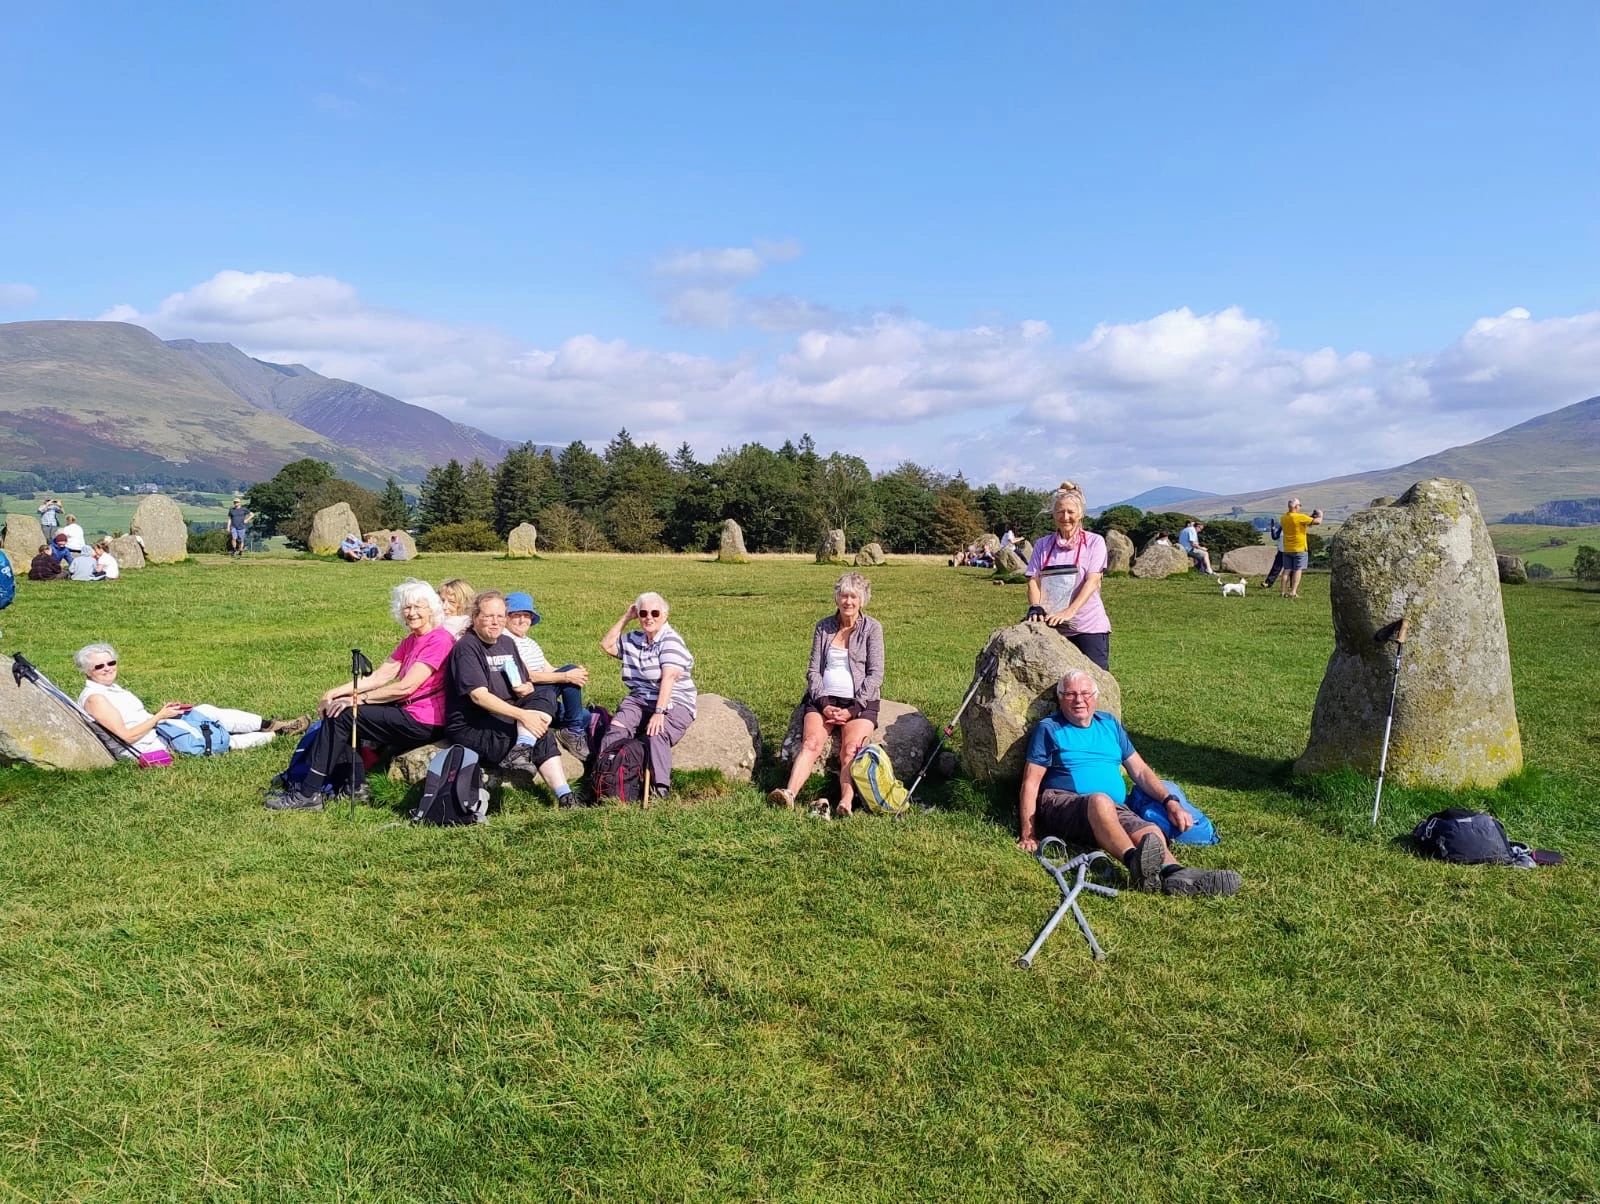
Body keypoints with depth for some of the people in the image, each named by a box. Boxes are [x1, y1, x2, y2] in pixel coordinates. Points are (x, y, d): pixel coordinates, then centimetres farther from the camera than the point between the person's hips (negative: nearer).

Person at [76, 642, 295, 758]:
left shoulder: (113, 688, 16)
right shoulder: (94, 698, -15)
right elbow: (126, 736, -21)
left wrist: (164, 711, 3)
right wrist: (159, 716, -17)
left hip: (157, 732, 9)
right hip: (150, 745, -9)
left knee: (205, 711, -4)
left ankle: (269, 725, -4)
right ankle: (270, 734, -6)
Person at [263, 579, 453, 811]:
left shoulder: (439, 640, -13)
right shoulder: (410, 641, 18)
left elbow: (406, 687, -20)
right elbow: (379, 675, 8)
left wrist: (358, 699, -17)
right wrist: (336, 692, -4)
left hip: (424, 723, -9)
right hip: (408, 715, 9)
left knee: (340, 716, -11)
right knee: (338, 711, 6)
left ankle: (308, 795, -5)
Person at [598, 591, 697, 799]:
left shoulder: (671, 640, -7)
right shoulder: (633, 640, 17)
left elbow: (669, 678, -18)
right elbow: (607, 645, 23)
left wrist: (659, 712, -29)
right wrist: (624, 618, 14)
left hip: (672, 704, -6)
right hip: (639, 700, 6)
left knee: (656, 734, -35)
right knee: (615, 727, -24)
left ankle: (660, 789, -41)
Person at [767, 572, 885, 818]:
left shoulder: (872, 627, 4)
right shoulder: (823, 627, 12)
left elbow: (875, 674, -2)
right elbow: (813, 670, 9)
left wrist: (853, 709, -11)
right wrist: (823, 703, -7)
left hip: (860, 702, -2)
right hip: (824, 699, 2)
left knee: (850, 749, -27)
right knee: (811, 742, -24)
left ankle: (846, 802, -45)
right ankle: (790, 793, -42)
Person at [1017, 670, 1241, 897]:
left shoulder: (1109, 724, 23)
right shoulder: (1049, 728, 10)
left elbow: (1140, 770, 22)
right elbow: (1031, 782, 3)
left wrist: (1171, 801, 5)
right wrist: (1027, 834, -8)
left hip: (1114, 810, 4)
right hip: (1061, 804, -4)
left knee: (1151, 832, -29)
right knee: (1100, 801, -38)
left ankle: (1175, 873, -58)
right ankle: (1134, 860, -62)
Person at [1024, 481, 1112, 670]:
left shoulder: (1094, 542, 1)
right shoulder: (1042, 545, 10)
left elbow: (1093, 581, -11)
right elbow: (1033, 581, 3)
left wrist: (1069, 611, -25)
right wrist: (1036, 608, -18)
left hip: (1089, 627, -3)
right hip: (1052, 628, 3)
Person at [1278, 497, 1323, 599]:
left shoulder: (1283, 518, 3)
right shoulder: (1300, 517, -16)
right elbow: (1317, 522, -14)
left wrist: (1309, 516, 17)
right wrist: (1320, 516, 8)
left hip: (1287, 549, 5)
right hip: (1300, 549, -5)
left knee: (1287, 570, 9)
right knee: (1297, 570, -1)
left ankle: (1283, 591, 6)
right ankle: (1293, 592, -6)